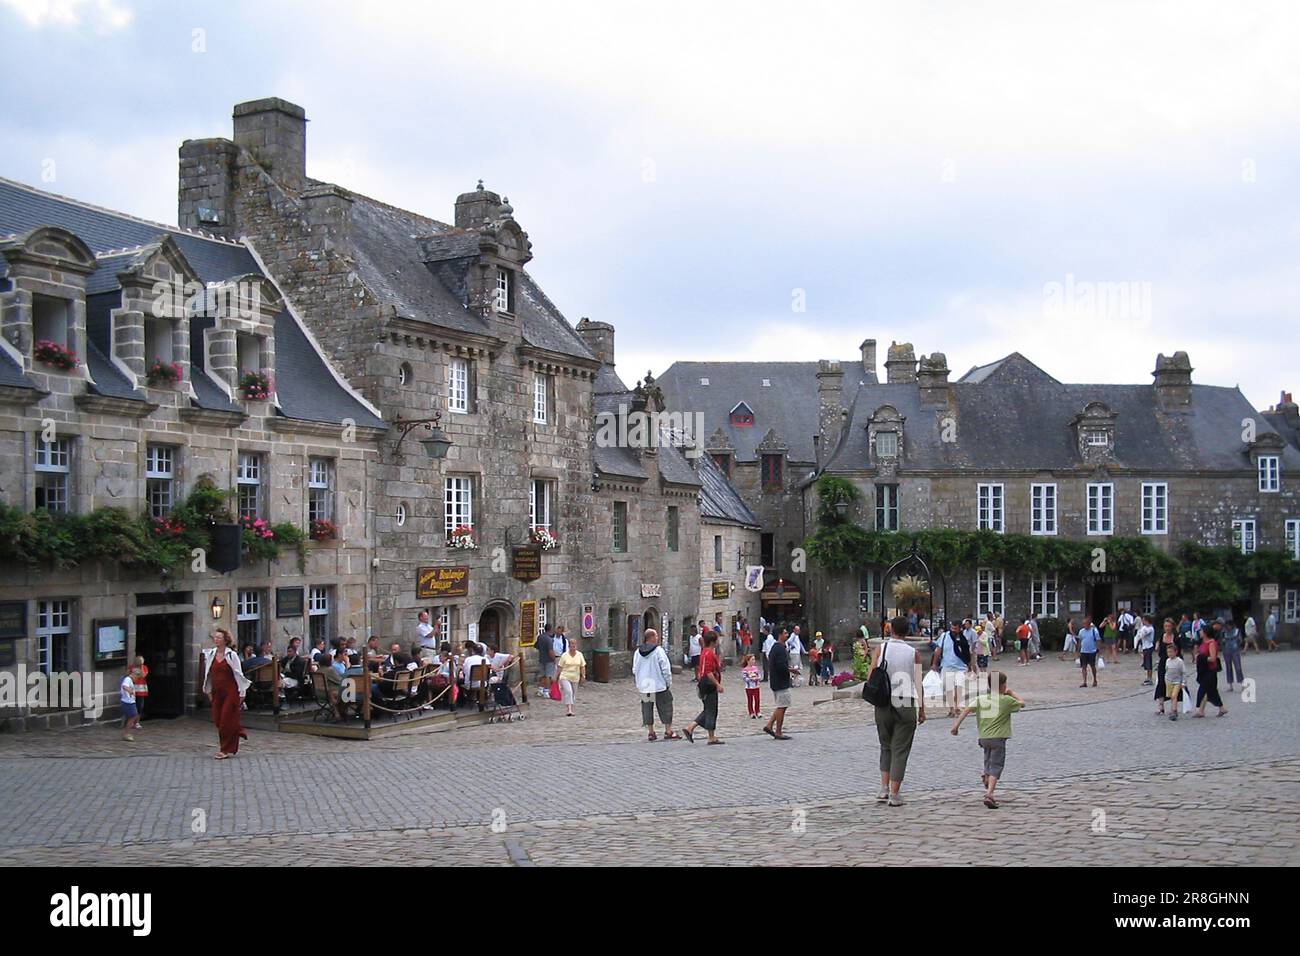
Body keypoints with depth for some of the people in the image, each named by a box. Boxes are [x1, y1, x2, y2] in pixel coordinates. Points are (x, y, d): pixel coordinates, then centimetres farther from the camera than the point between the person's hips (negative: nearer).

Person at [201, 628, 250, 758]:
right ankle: (238, 732, 27)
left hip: (230, 692, -5)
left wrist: (242, 693, -5)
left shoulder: (231, 655, -8)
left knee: (227, 720, -4)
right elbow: (208, 674, 14)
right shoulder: (210, 654, 6)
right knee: (217, 719, 4)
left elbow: (238, 674, -5)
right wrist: (208, 691, 14)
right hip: (217, 692, 5)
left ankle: (226, 750, 4)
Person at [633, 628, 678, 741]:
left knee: (647, 708, 11)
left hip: (644, 686, 5)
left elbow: (635, 670, 10)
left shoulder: (638, 652, 4)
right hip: (659, 685, -5)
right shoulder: (658, 651, -13)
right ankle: (668, 731, 7)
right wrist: (669, 682, -2)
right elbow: (665, 668, -12)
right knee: (665, 707, 5)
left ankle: (650, 732, 13)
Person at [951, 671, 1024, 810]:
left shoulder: (981, 698, 8)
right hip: (998, 738, -4)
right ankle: (989, 794, -20)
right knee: (996, 767, -7)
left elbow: (967, 709, -4)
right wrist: (1011, 693, 28)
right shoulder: (1007, 700, 0)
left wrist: (957, 724, -7)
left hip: (984, 737, 4)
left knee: (989, 762, 30)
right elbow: (1022, 703, 16)